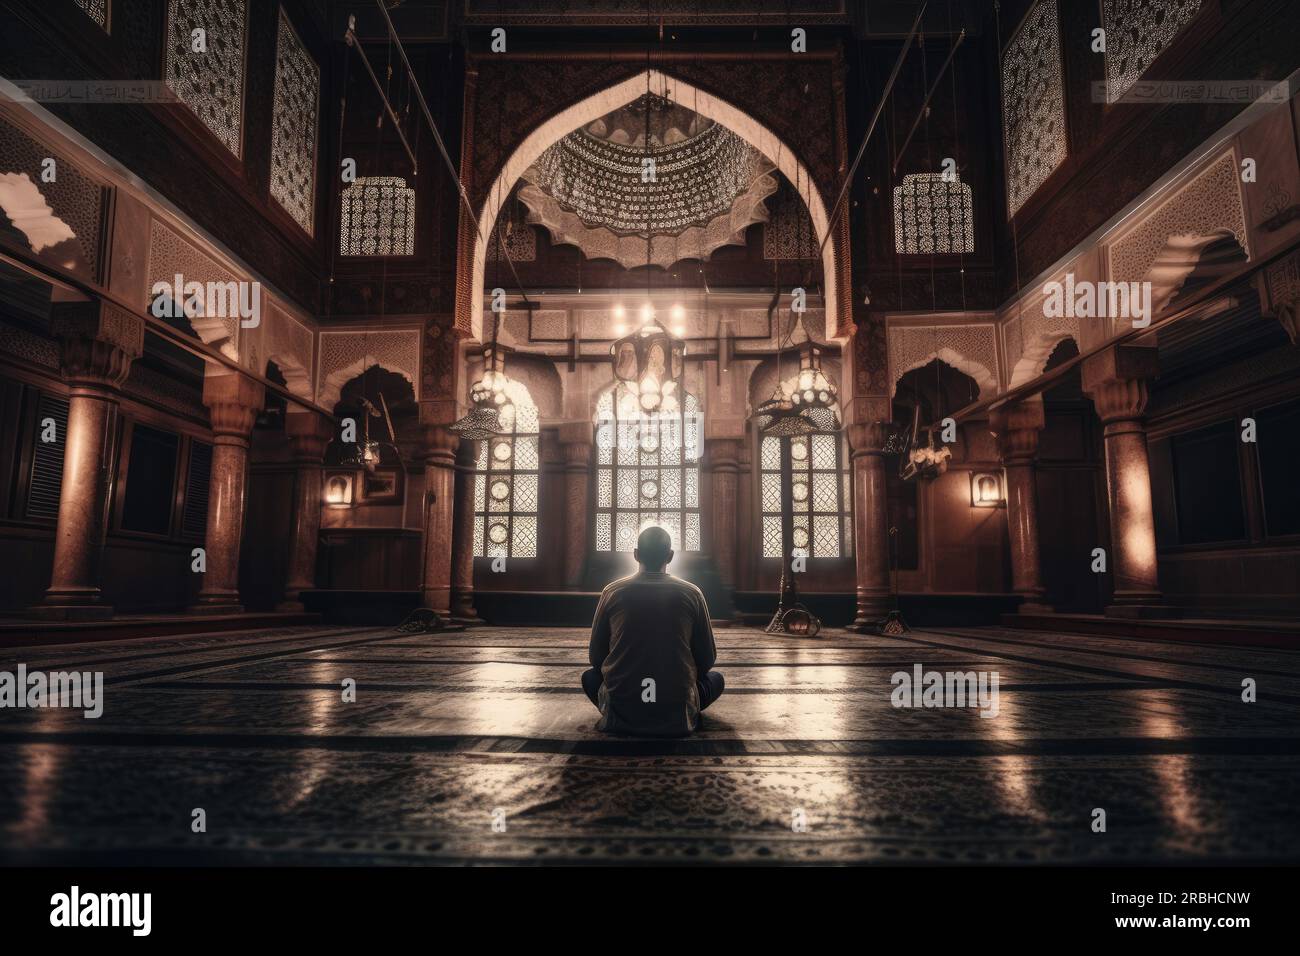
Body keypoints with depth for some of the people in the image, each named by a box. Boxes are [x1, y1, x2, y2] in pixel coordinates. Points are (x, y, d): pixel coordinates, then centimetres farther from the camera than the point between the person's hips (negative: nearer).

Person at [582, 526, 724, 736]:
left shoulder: (612, 592, 1)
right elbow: (707, 658, 6)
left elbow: (596, 657, 8)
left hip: (620, 715, 1)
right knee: (715, 678, 28)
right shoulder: (691, 593, 0)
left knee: (590, 676, 30)